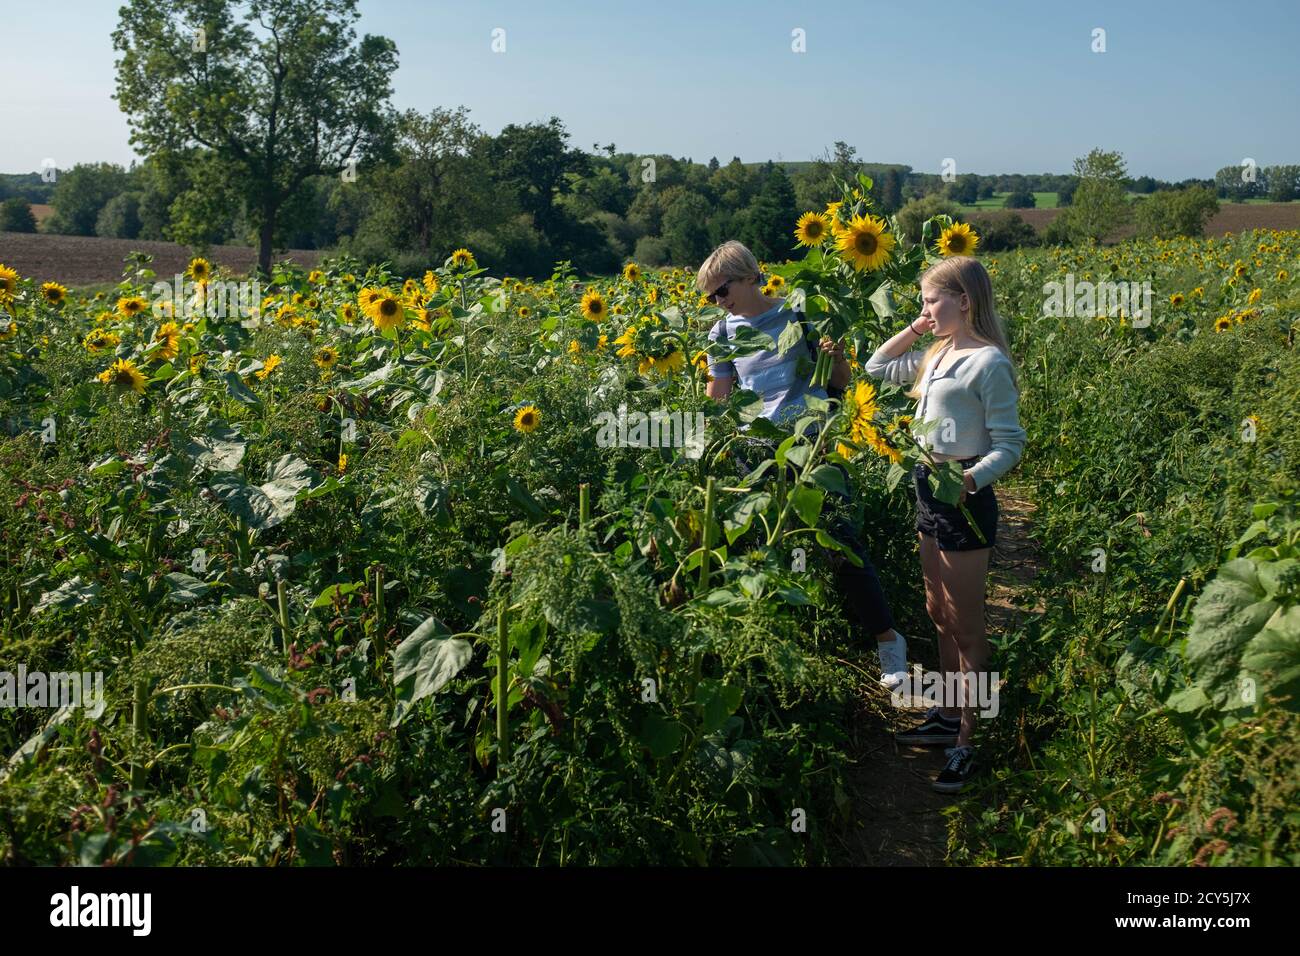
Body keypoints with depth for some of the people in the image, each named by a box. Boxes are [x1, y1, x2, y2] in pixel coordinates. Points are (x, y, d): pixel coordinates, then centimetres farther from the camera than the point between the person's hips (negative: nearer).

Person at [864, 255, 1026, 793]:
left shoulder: (988, 362, -15)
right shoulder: (937, 355, 10)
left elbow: (1010, 446, -16)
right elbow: (878, 368, 24)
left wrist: (970, 479, -32)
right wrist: (915, 330, 10)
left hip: (965, 497, -9)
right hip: (928, 489, 9)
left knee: (966, 625, 0)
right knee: (939, 615, 18)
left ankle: (965, 744, 11)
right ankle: (948, 717, 33)